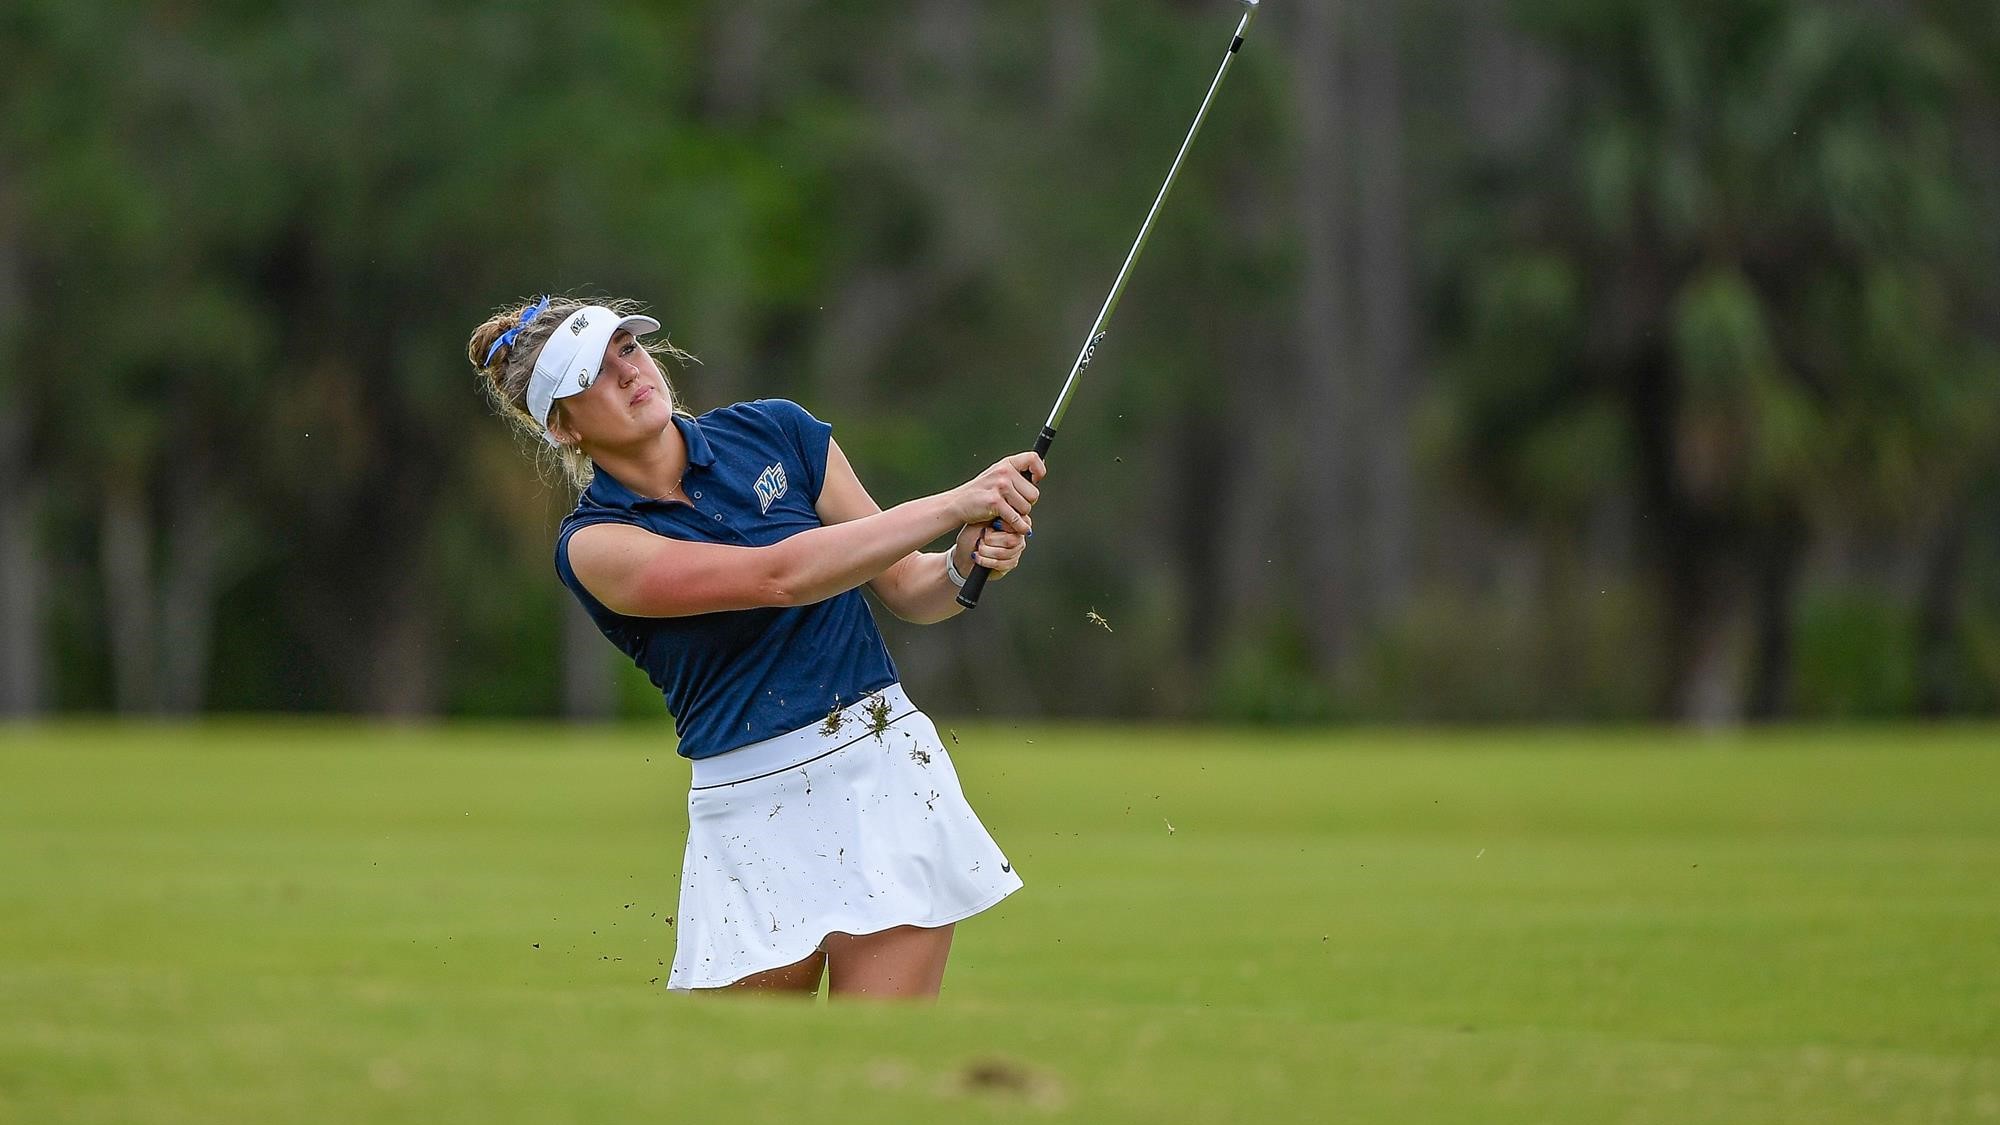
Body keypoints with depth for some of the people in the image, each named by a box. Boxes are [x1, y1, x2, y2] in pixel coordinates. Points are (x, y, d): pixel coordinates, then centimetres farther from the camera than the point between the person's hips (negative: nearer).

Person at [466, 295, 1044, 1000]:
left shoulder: (776, 431, 5)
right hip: (755, 816, -2)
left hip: (890, 774, 2)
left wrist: (964, 566, -14)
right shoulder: (594, 543, -7)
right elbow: (778, 576, -21)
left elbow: (907, 590, 10)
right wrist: (955, 504, -25)